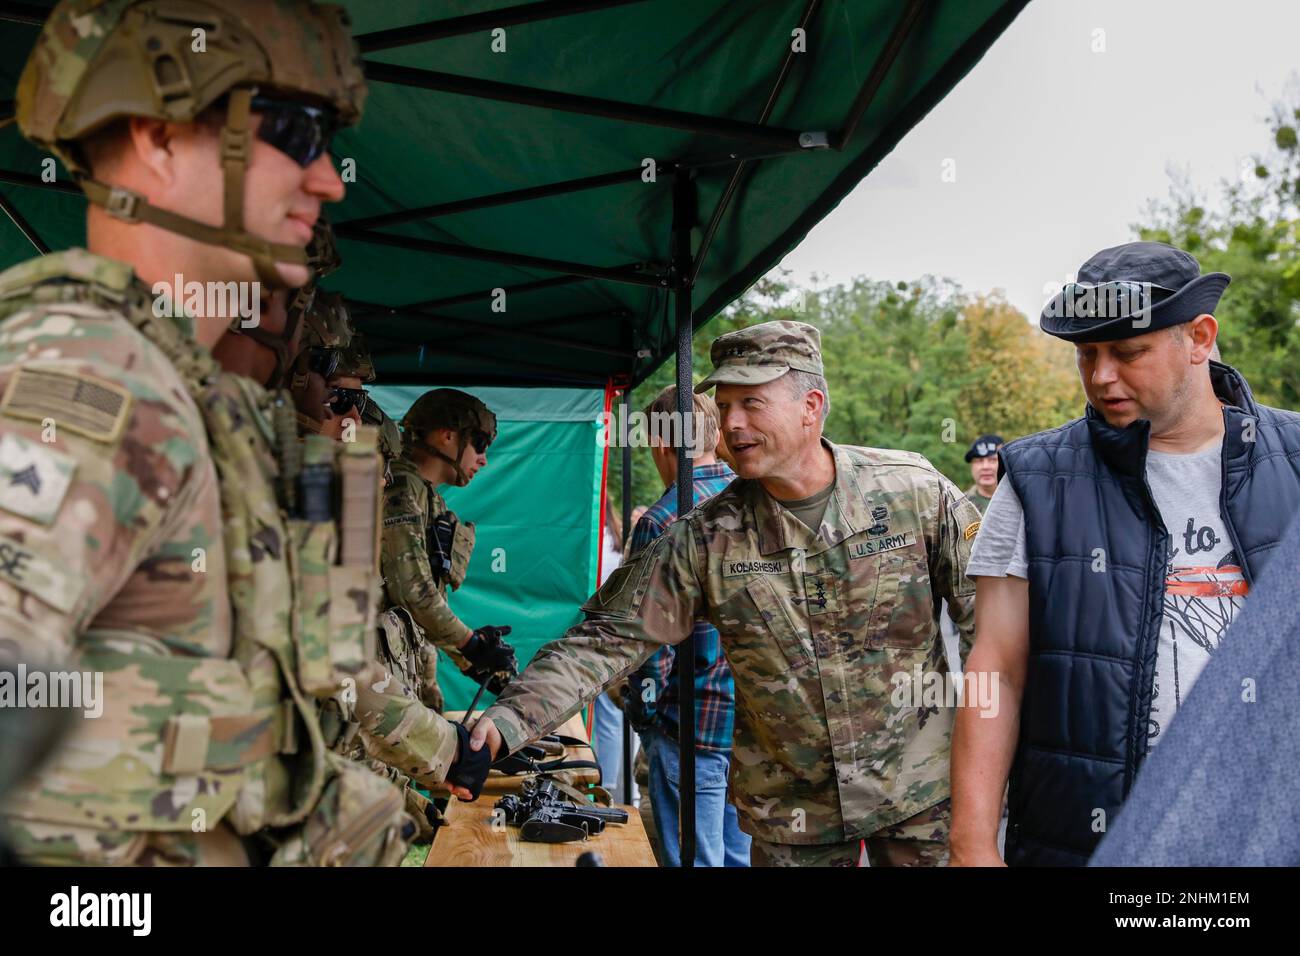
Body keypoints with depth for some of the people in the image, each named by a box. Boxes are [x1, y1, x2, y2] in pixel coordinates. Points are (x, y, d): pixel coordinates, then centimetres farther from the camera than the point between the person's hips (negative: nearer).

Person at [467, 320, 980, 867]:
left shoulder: (917, 492, -11)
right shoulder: (705, 538, -11)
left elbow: (990, 615, -3)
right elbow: (610, 636, -12)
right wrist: (508, 720, -24)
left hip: (918, 793, 0)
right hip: (788, 811, 1)